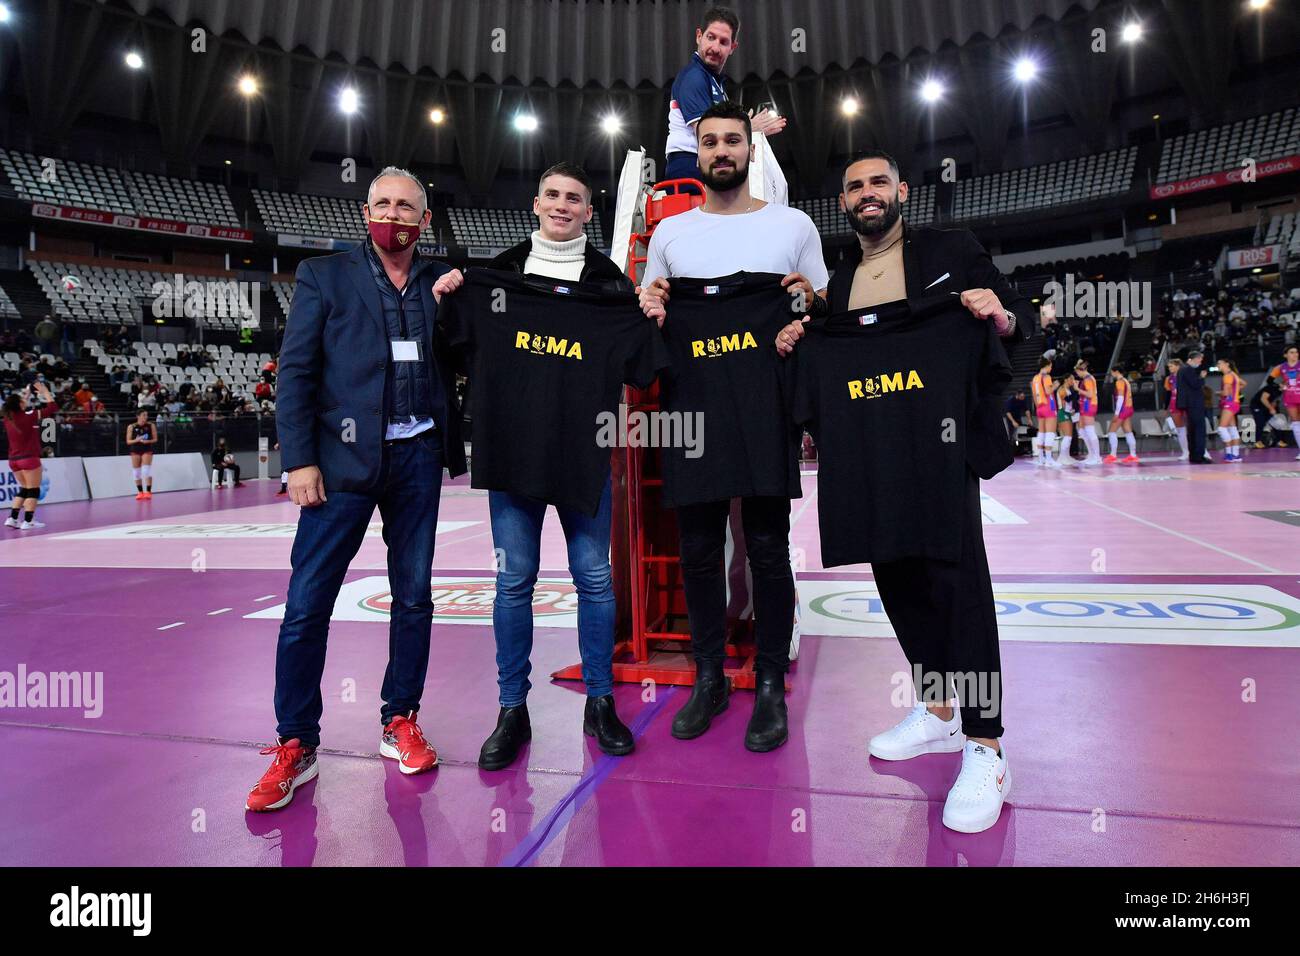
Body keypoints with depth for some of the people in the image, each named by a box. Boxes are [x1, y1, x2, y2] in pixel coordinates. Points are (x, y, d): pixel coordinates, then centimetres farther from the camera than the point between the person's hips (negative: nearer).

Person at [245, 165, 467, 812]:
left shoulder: (440, 282, 13)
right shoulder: (323, 276, 6)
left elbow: (455, 364, 12)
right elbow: (295, 372, -1)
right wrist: (299, 459, -7)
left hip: (418, 456, 3)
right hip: (344, 457, -2)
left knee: (413, 596, 8)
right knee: (307, 603, -3)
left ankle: (400, 722, 23)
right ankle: (296, 746, 12)